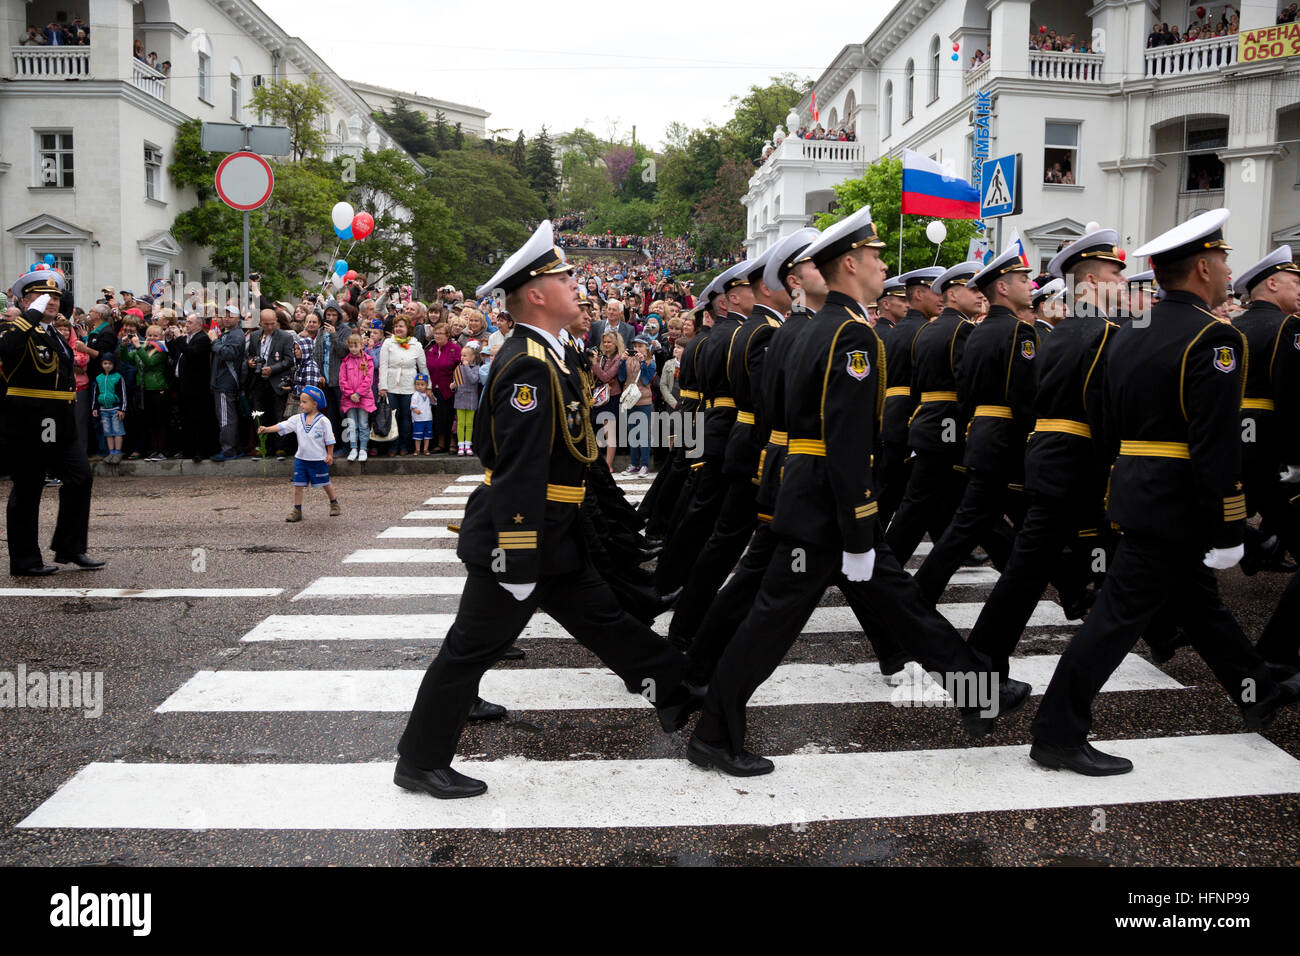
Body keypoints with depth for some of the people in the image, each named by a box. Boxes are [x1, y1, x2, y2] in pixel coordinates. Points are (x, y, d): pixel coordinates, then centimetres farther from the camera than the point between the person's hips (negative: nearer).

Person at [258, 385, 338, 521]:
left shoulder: (323, 420, -10)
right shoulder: (298, 419, 1)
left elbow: (329, 440, -6)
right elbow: (282, 426, -8)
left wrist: (329, 455, -8)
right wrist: (267, 429, -21)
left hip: (319, 459, -4)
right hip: (301, 458, 4)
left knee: (325, 484, 10)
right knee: (298, 485, 3)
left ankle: (334, 504, 30)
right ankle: (297, 511, 10)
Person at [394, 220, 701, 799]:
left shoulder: (540, 355, 10)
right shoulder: (530, 366, -22)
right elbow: (520, 473, -26)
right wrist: (519, 562, -24)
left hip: (555, 538, 10)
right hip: (520, 535, -10)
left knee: (604, 617, 17)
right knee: (472, 647, 2)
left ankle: (678, 695, 29)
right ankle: (419, 762, 15)